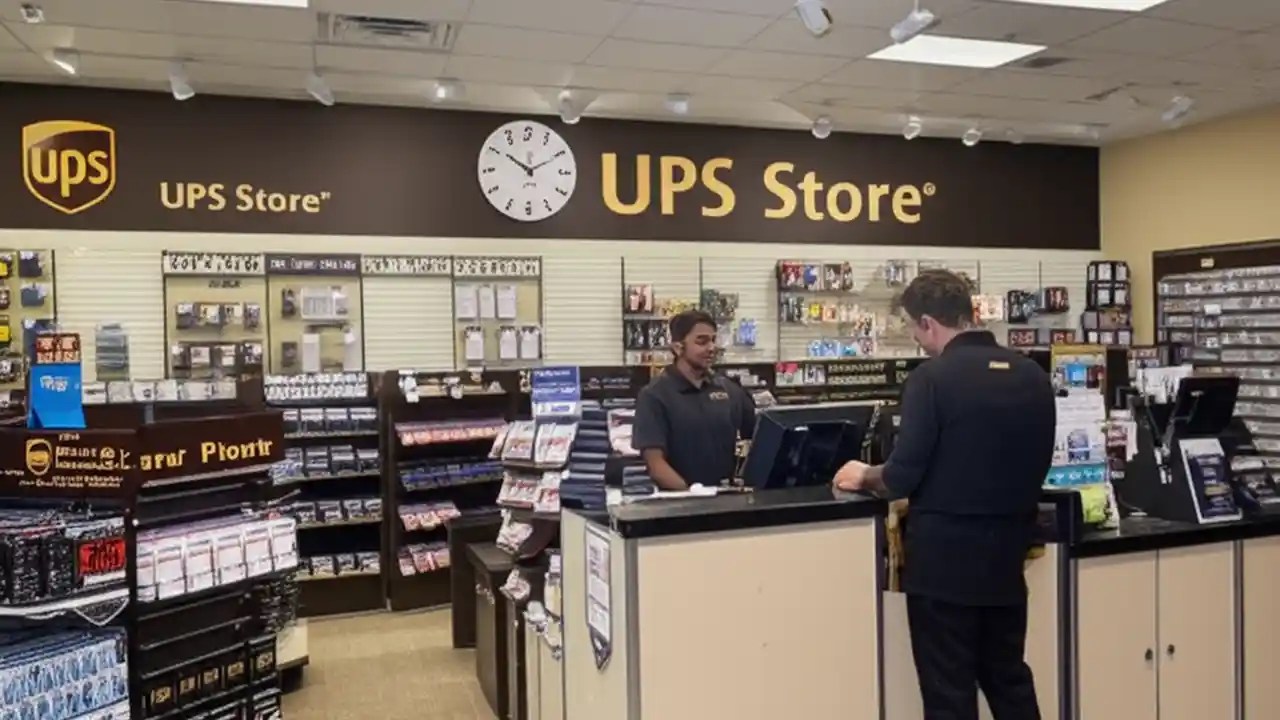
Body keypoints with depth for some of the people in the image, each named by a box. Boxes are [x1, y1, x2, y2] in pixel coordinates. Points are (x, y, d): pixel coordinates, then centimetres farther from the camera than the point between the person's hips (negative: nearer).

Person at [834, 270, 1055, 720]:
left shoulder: (932, 378, -15)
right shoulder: (1033, 376, 4)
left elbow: (901, 478, -17)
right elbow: (1038, 467, 13)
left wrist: (863, 477, 3)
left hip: (944, 559, -6)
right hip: (1005, 555, 6)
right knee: (1010, 681, 20)